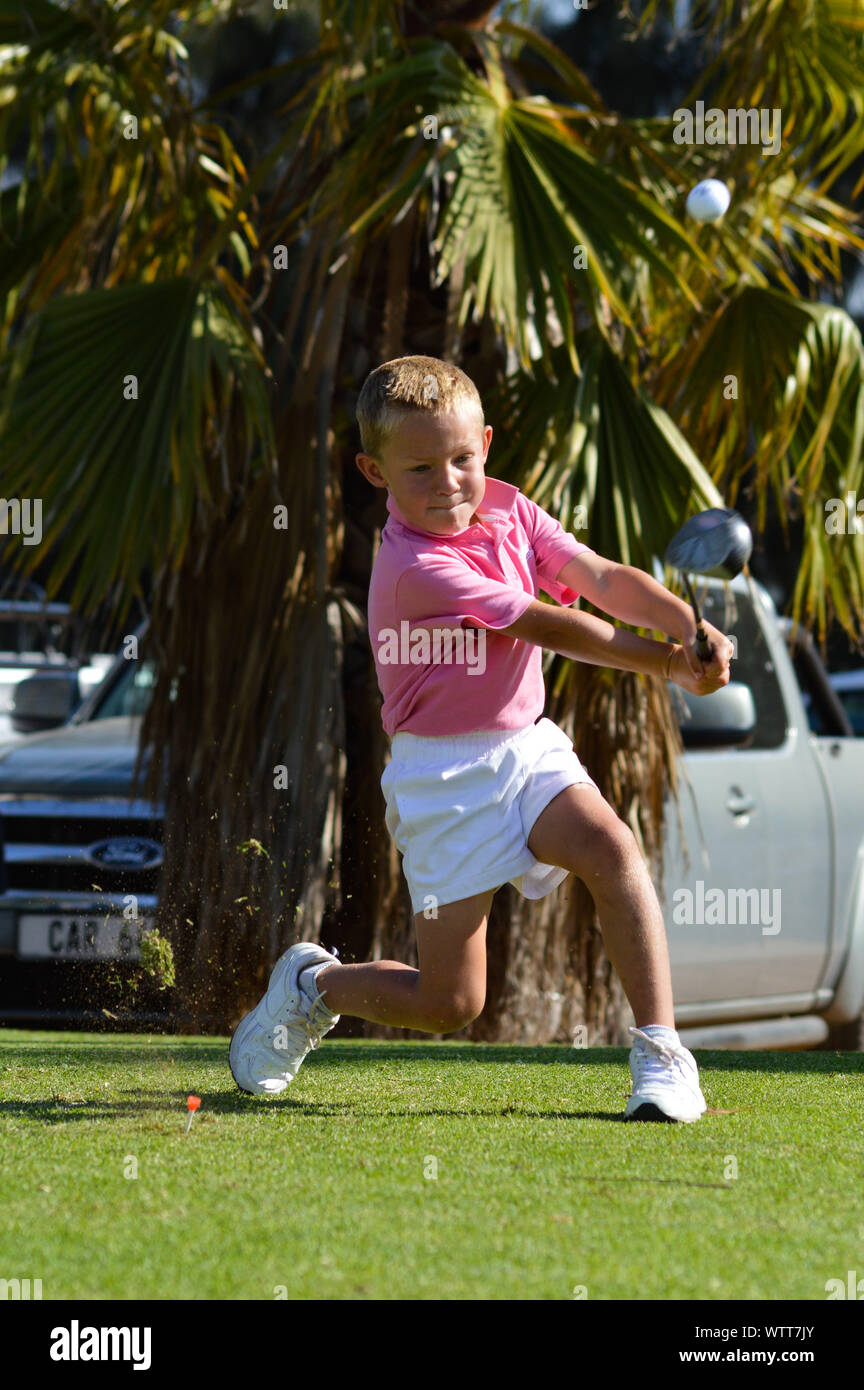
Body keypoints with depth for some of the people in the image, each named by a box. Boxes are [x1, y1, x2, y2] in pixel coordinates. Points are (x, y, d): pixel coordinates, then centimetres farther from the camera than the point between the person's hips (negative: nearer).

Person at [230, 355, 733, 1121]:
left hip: (527, 746, 6)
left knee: (612, 848, -26)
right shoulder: (416, 568, -22)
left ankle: (660, 1051, -21)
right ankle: (313, 984, 27)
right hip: (446, 775, -6)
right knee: (450, 1003, -3)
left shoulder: (507, 508, 2)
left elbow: (604, 579, -6)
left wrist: (692, 626, -24)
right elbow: (550, 627, -21)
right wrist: (669, 663, -19)